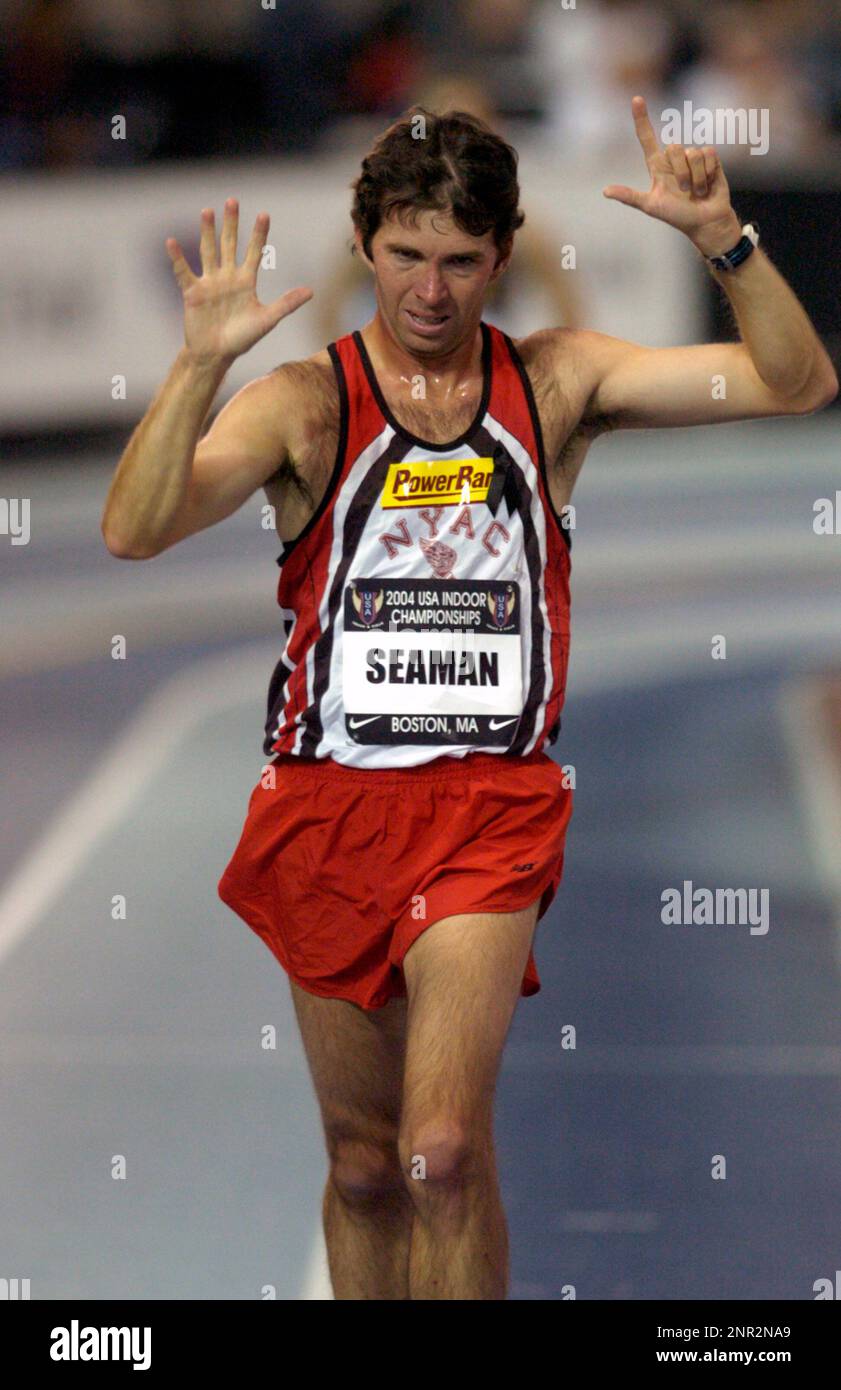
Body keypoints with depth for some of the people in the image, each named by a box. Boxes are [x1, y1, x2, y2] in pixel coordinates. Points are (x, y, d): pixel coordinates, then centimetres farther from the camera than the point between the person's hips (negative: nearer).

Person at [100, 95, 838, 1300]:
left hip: (495, 804, -1)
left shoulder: (555, 382, 5)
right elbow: (134, 530, -15)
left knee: (445, 1149, -18)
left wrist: (722, 237, -13)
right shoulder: (308, 402, -1)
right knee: (365, 1167, 10)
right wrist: (202, 362, -28)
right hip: (333, 806, 1)